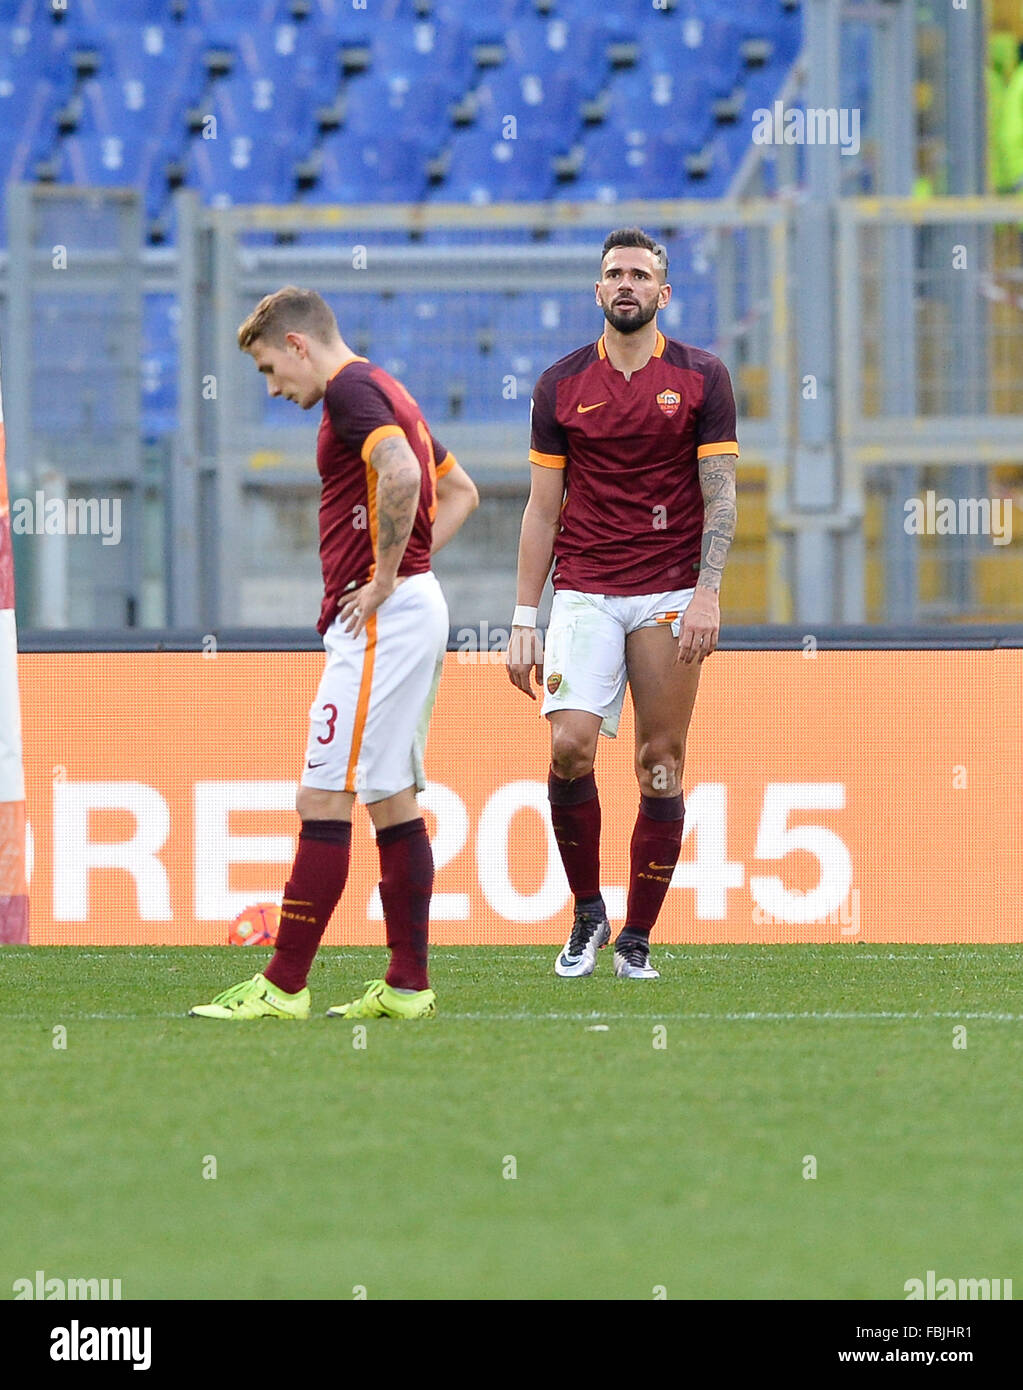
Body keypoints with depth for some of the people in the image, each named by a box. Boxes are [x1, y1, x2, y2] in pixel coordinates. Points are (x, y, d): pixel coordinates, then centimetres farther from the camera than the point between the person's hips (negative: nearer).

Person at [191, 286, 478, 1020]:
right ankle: (408, 986, 10)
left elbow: (402, 473, -28)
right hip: (417, 610, 10)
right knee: (393, 800, 10)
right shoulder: (386, 391, 20)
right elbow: (460, 490, 30)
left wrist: (384, 579, -19)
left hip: (379, 621, -10)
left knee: (324, 799, -9)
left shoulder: (351, 389, -11)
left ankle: (283, 987, -10)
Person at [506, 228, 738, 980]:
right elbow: (543, 508, 10)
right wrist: (524, 621, 6)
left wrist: (707, 592, -12)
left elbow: (720, 495, 1)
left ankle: (636, 938, 8)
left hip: (670, 594, -1)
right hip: (584, 593, 1)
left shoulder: (702, 377, 4)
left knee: (660, 763, -1)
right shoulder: (562, 384, 8)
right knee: (569, 746, -16)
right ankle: (587, 913, 2)